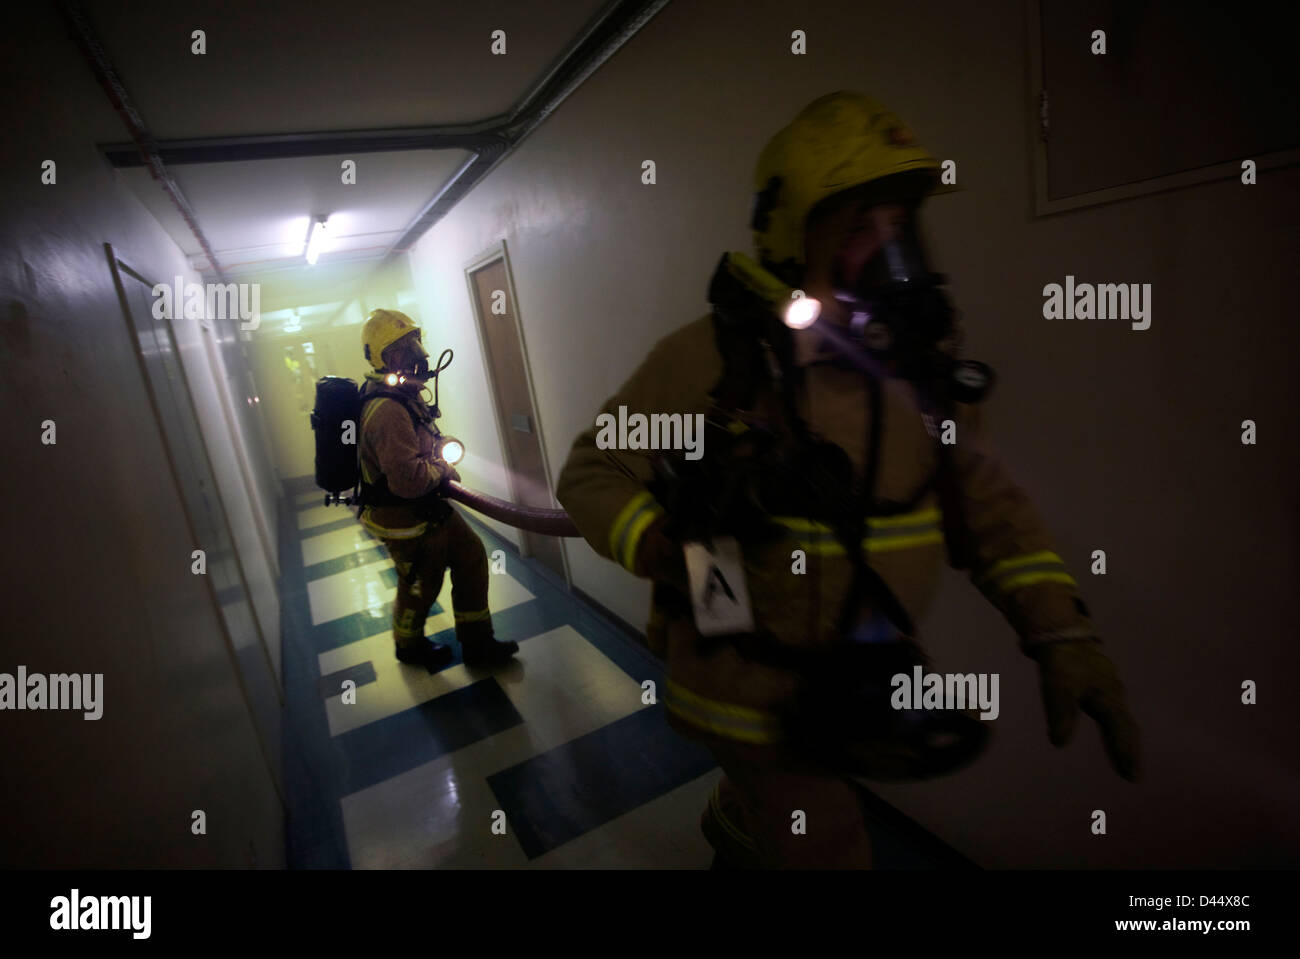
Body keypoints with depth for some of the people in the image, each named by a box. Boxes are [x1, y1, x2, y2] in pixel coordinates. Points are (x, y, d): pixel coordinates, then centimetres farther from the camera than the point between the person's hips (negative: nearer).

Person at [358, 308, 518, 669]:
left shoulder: (403, 394, 3)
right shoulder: (387, 410, -30)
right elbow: (409, 479, -35)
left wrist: (437, 464, 3)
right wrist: (443, 471, -16)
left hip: (429, 507, 9)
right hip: (406, 521, -9)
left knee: (471, 556, 13)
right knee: (420, 586, 12)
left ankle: (477, 642, 26)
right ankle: (410, 646, 42)